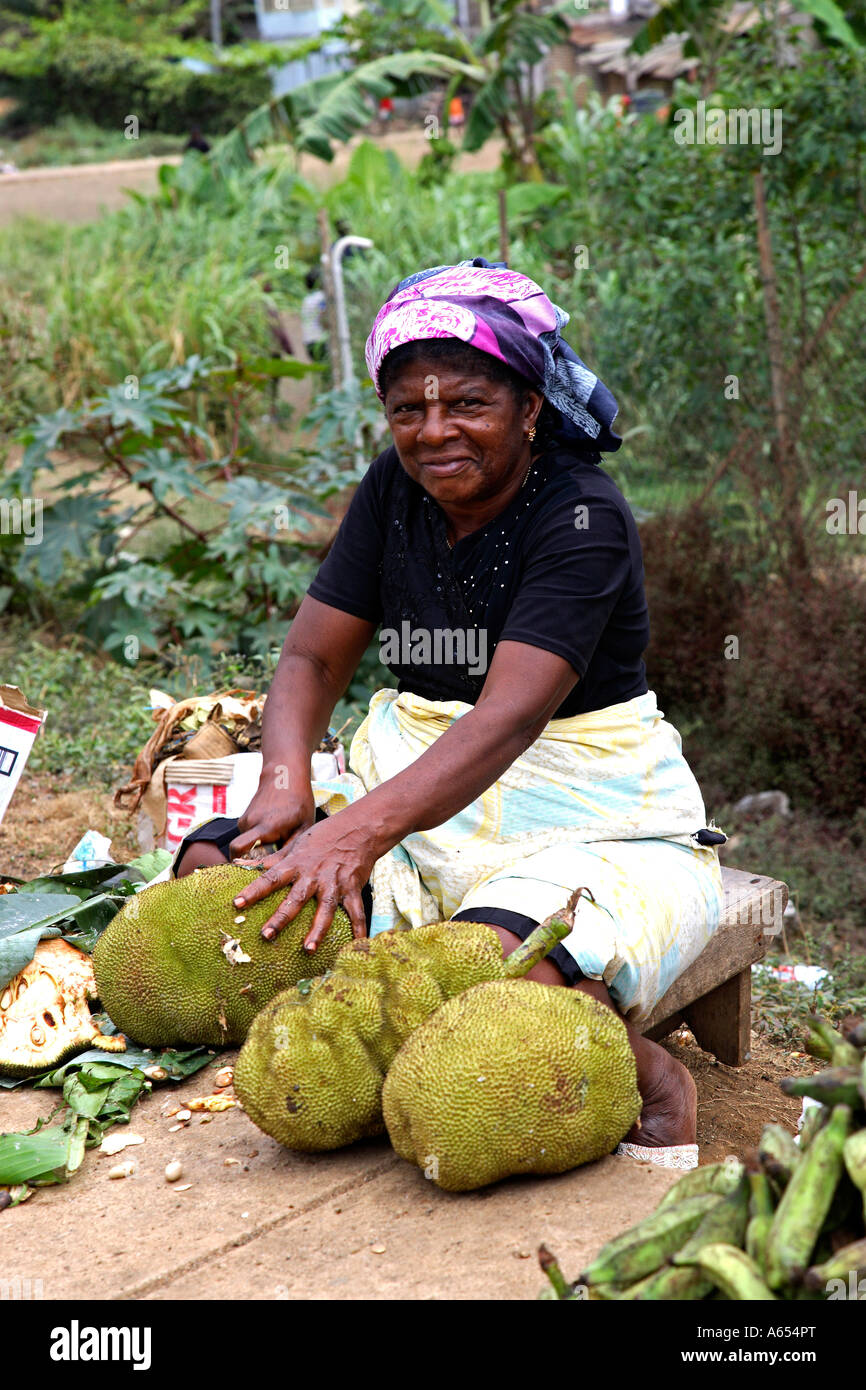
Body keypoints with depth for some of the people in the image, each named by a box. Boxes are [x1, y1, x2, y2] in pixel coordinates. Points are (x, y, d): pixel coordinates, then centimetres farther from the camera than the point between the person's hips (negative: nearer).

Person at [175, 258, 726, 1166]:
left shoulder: (583, 520, -17)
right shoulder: (396, 490, 4)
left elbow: (512, 716, -30)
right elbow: (311, 657, 3)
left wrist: (361, 829, -44)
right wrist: (285, 783, -20)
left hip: (592, 821, -6)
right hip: (417, 798, 6)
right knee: (217, 870, -15)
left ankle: (649, 1087, -6)